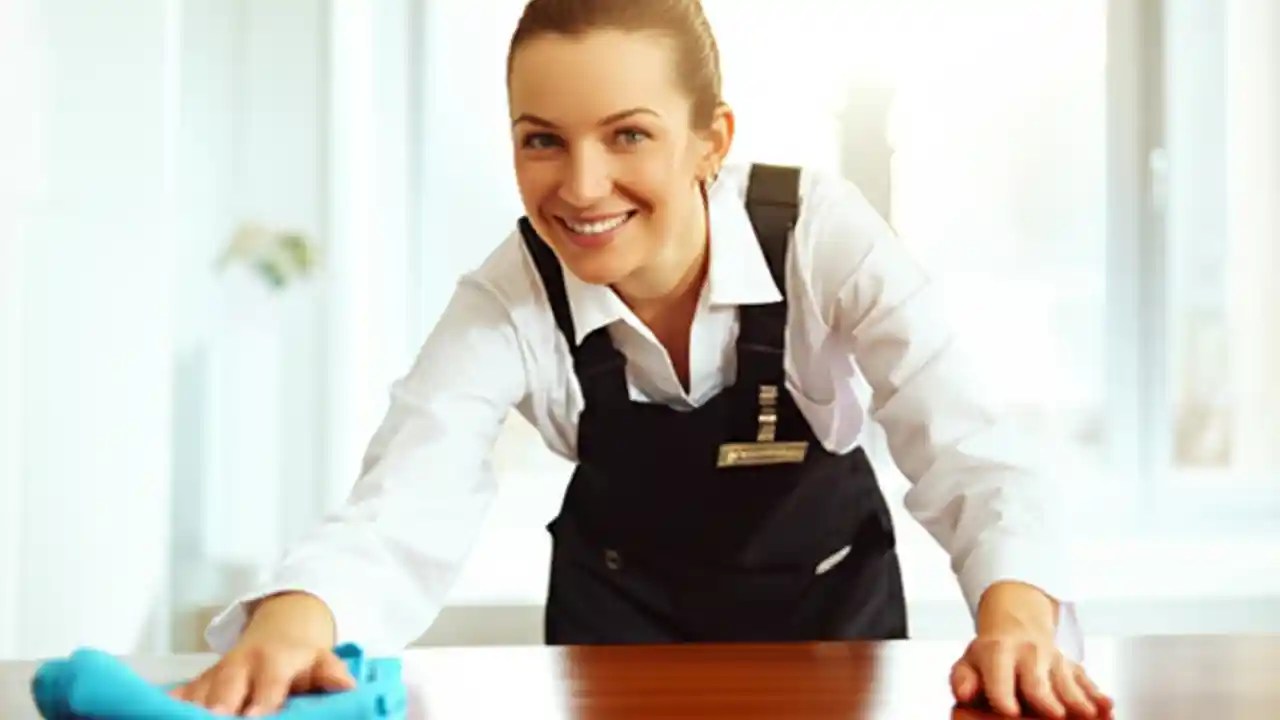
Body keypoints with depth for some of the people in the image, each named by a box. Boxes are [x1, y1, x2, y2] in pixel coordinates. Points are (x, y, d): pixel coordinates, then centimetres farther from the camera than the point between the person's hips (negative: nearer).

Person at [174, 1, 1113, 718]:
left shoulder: (824, 233, -28)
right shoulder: (504, 301, -26)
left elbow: (964, 455, -33)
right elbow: (403, 511, -38)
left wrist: (1016, 616, -55)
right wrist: (294, 618, -61)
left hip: (825, 596, 0)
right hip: (625, 608, 1)